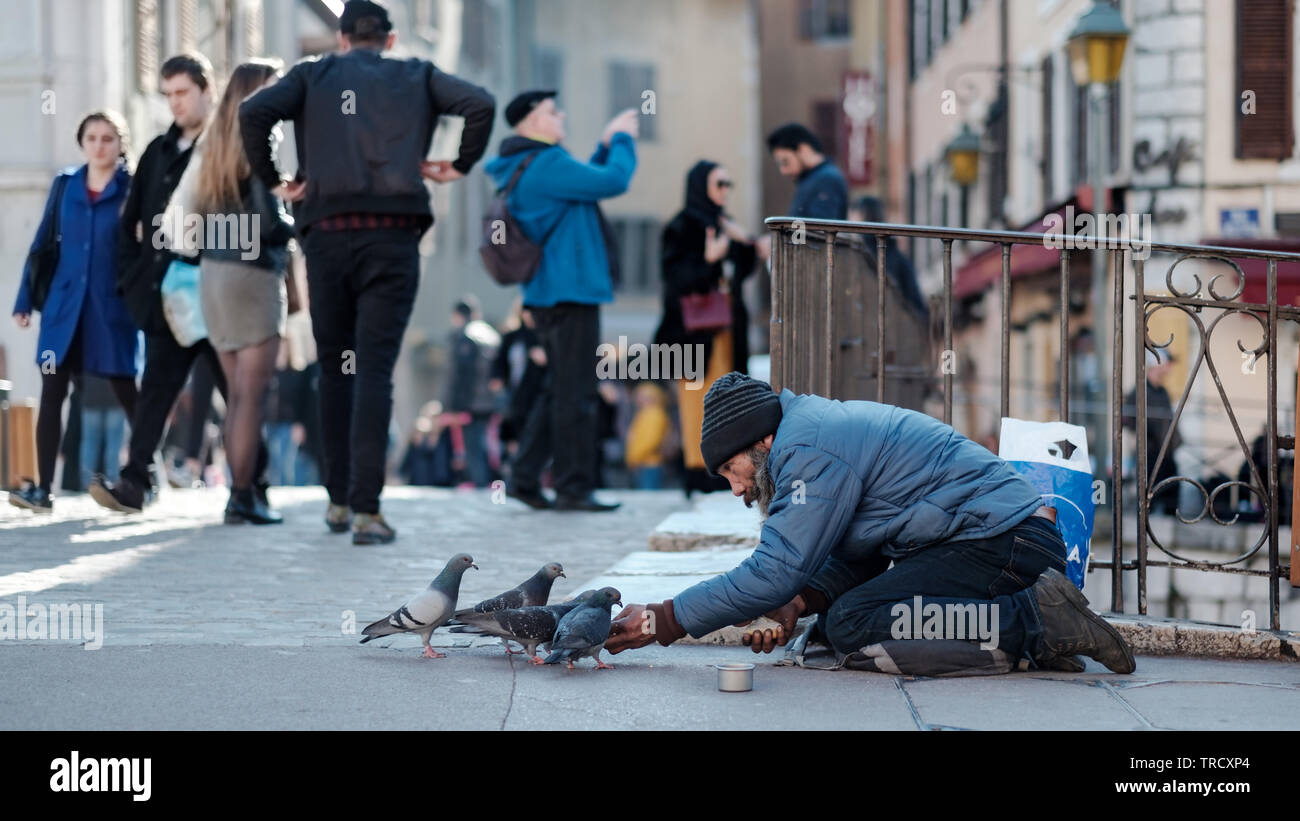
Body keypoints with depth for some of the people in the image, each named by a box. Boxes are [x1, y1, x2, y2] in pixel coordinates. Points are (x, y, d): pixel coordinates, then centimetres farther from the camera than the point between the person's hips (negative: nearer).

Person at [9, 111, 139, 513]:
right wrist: (24, 300, 8)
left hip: (113, 306, -3)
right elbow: (42, 244, 12)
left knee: (126, 394, 2)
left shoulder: (133, 187, -1)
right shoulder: (64, 185, 9)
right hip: (63, 304, 3)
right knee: (52, 394, -2)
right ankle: (43, 488, -2)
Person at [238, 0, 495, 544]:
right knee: (375, 370, -5)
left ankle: (339, 499, 19)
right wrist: (460, 166, 8)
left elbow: (254, 112, -5)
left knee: (334, 369, 14)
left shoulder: (313, 76, 11)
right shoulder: (416, 77, 12)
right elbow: (480, 104, -2)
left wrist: (271, 179, 5)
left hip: (326, 234, 1)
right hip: (393, 234, -1)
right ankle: (366, 509, -13)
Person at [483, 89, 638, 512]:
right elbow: (613, 181, -16)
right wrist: (623, 141, 0)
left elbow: (583, 182, 27)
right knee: (575, 392, -6)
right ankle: (573, 488, -4)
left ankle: (523, 478, 14)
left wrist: (607, 143, 20)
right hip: (570, 290, -10)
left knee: (559, 389, 15)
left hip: (550, 292, 10)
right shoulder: (546, 164, -15)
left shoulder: (520, 169, 16)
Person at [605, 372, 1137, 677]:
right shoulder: (824, 427, 20)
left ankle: (1034, 624, -22)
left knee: (849, 627, -22)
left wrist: (664, 621, -11)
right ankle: (1029, 612, 3)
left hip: (1004, 542, -11)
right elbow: (856, 558, 23)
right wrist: (799, 605, 3)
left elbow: (776, 570, -17)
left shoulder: (810, 449, -12)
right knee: (832, 617, 8)